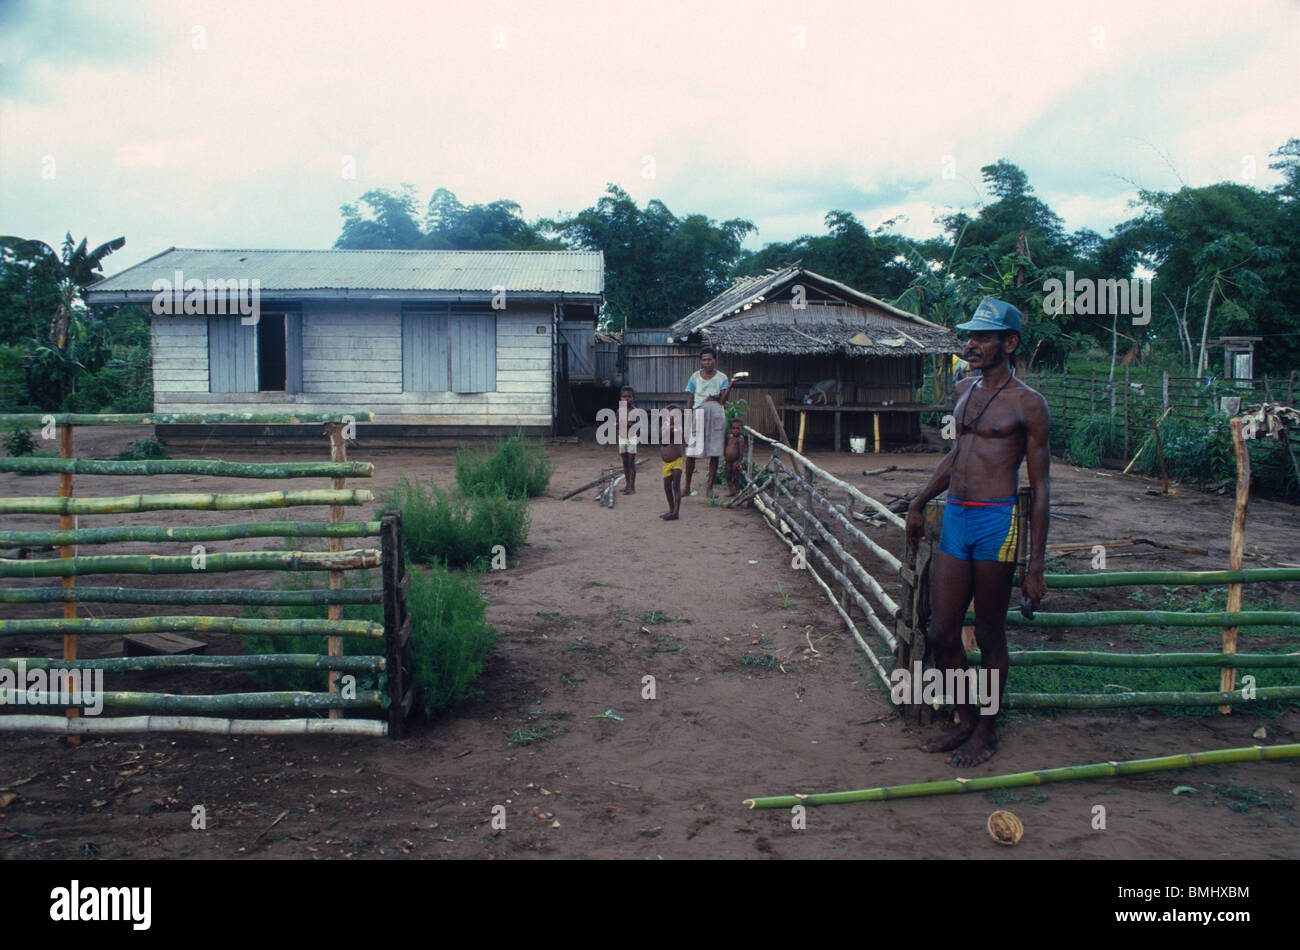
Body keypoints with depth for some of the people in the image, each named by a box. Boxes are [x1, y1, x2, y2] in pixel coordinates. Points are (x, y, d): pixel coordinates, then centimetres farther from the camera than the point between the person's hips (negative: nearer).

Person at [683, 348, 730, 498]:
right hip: (698, 413, 0)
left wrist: (730, 384, -17)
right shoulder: (695, 376, 8)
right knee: (690, 452, -4)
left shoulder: (721, 377, 6)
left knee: (714, 453, 0)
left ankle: (710, 487, 10)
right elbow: (690, 399, 10)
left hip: (716, 414, 0)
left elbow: (723, 399, -5)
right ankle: (687, 487, 7)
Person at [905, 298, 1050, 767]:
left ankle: (986, 731, 24)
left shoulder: (1027, 403, -6)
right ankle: (965, 721, 28)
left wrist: (1035, 566, -8)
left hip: (996, 522, -6)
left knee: (989, 636, 6)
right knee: (941, 634, 8)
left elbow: (1040, 487, -6)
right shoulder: (965, 389, 13)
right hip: (954, 518, 6)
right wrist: (920, 502, 25)